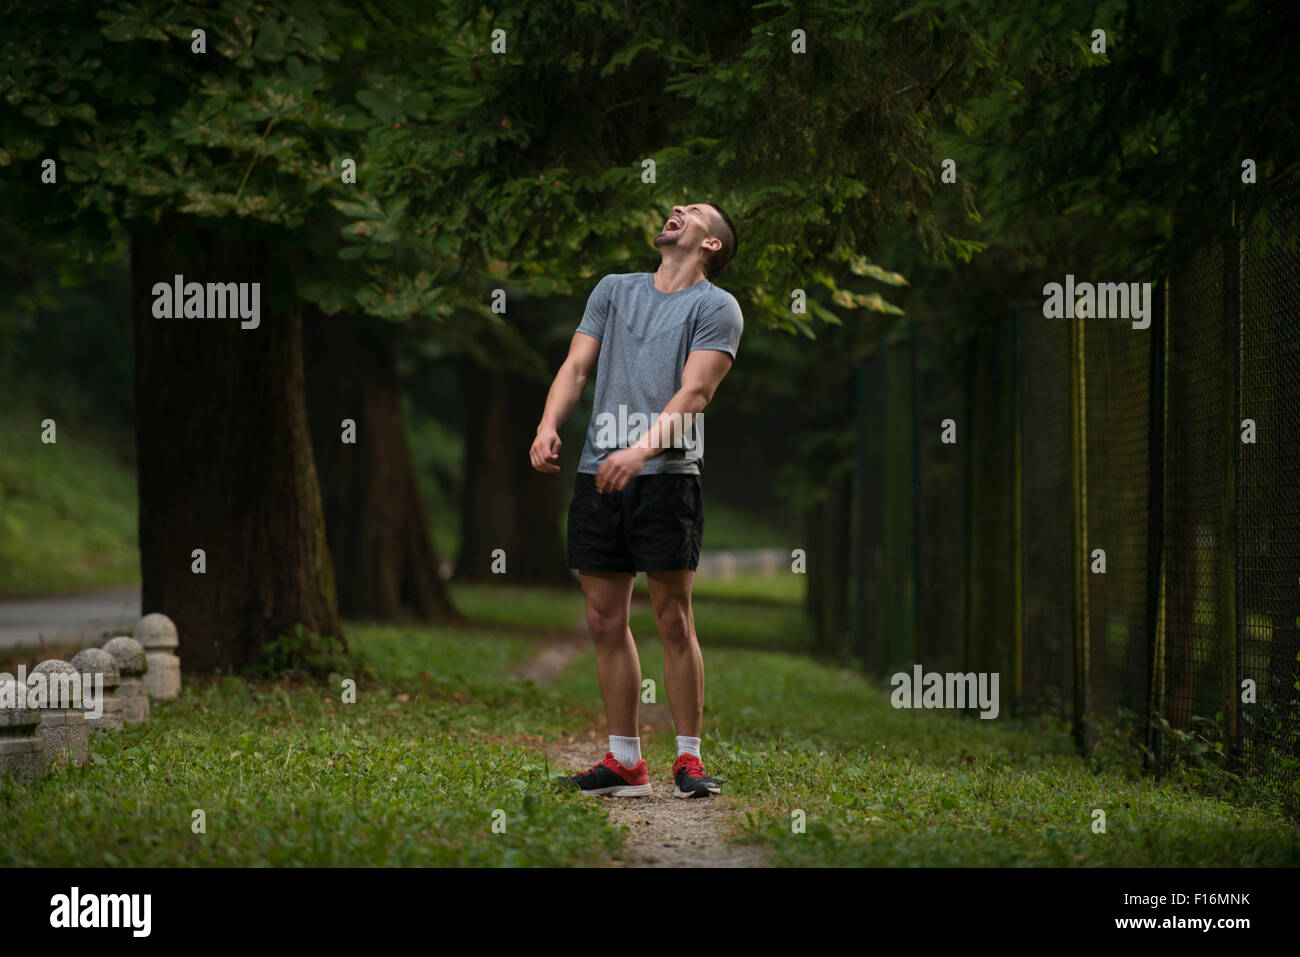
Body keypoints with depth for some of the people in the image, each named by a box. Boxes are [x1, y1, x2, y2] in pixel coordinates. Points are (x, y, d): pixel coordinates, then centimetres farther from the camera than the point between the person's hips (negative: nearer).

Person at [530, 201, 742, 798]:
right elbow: (576, 366, 12)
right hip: (597, 475, 5)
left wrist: (642, 448, -24)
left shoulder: (717, 307, 3)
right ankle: (625, 760, 12)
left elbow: (694, 393, -9)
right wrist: (548, 426, -7)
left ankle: (689, 760, 2)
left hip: (666, 474, -5)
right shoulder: (613, 289, 19)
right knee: (605, 621, 5)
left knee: (673, 620, -6)